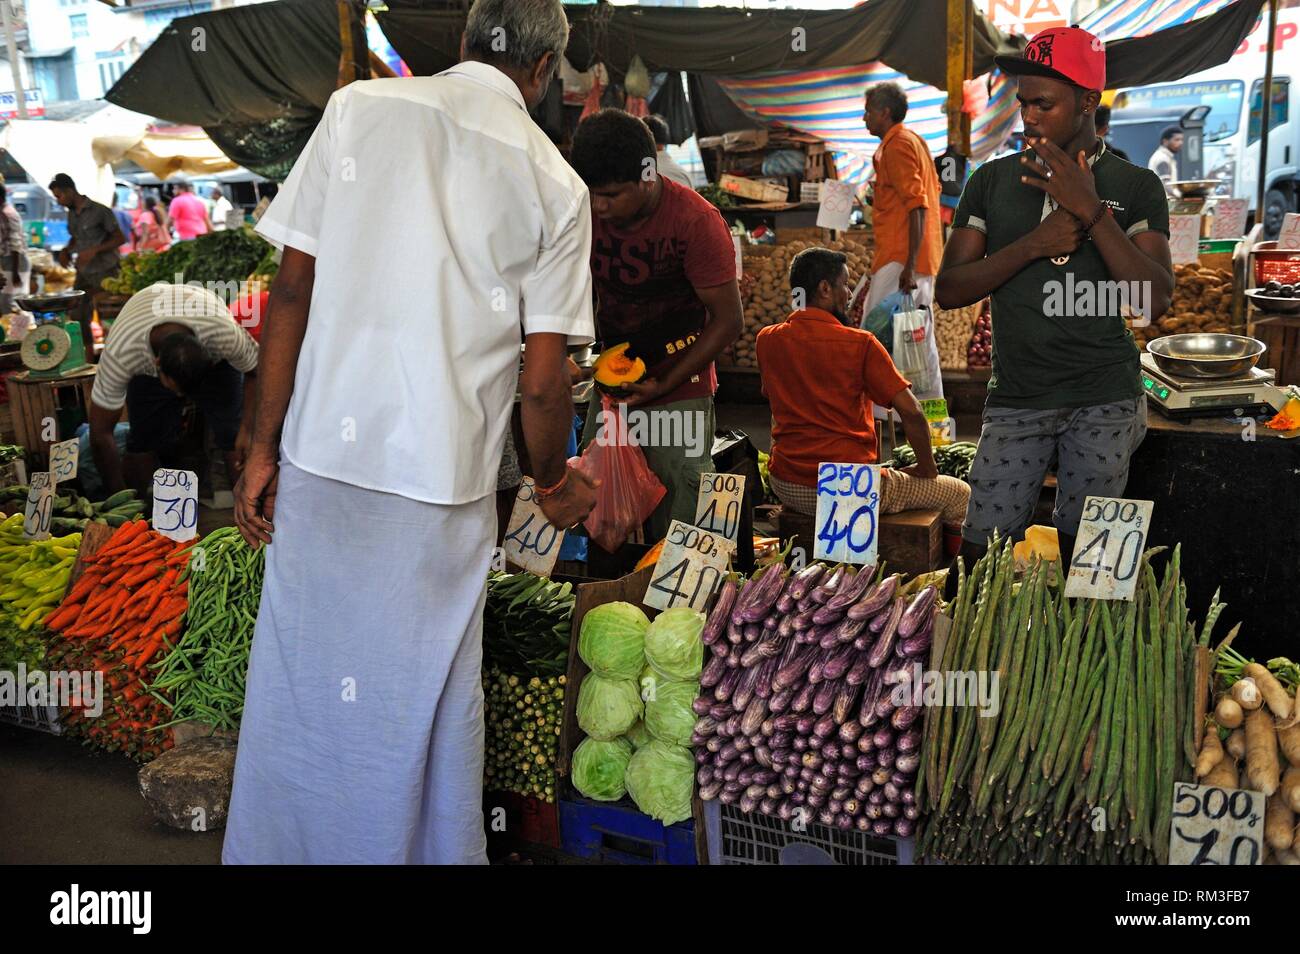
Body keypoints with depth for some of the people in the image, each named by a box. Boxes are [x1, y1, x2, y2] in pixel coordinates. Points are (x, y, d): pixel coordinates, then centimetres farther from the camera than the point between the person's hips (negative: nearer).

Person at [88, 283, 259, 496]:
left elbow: (255, 372, -17)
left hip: (212, 354, 0)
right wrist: (121, 497, -23)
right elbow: (100, 434, -28)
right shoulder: (119, 353, -40)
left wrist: (247, 429, -25)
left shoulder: (227, 335, -43)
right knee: (144, 442, -14)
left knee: (233, 438, -16)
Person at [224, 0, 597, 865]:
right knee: (430, 703, 13)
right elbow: (543, 382, -2)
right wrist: (556, 485, 15)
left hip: (321, 456, 2)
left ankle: (280, 848, 33)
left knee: (303, 680, 15)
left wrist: (264, 446, 4)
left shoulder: (360, 107, 2)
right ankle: (431, 851, 30)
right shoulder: (555, 183, 0)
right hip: (447, 478, -1)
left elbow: (293, 288, -2)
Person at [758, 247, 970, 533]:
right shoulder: (860, 344, -13)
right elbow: (911, 412, -14)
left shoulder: (766, 340, 0)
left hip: (785, 488, 6)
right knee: (960, 494, 12)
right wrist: (927, 469, 0)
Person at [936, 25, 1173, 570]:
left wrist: (1091, 211, -15)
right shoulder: (992, 181, 7)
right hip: (1017, 396, 1)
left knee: (1082, 552, 6)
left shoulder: (1135, 186, 3)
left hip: (1104, 399, -1)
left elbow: (1155, 299, -9)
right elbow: (948, 290, 0)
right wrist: (1034, 244, -13)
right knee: (982, 551, -3)